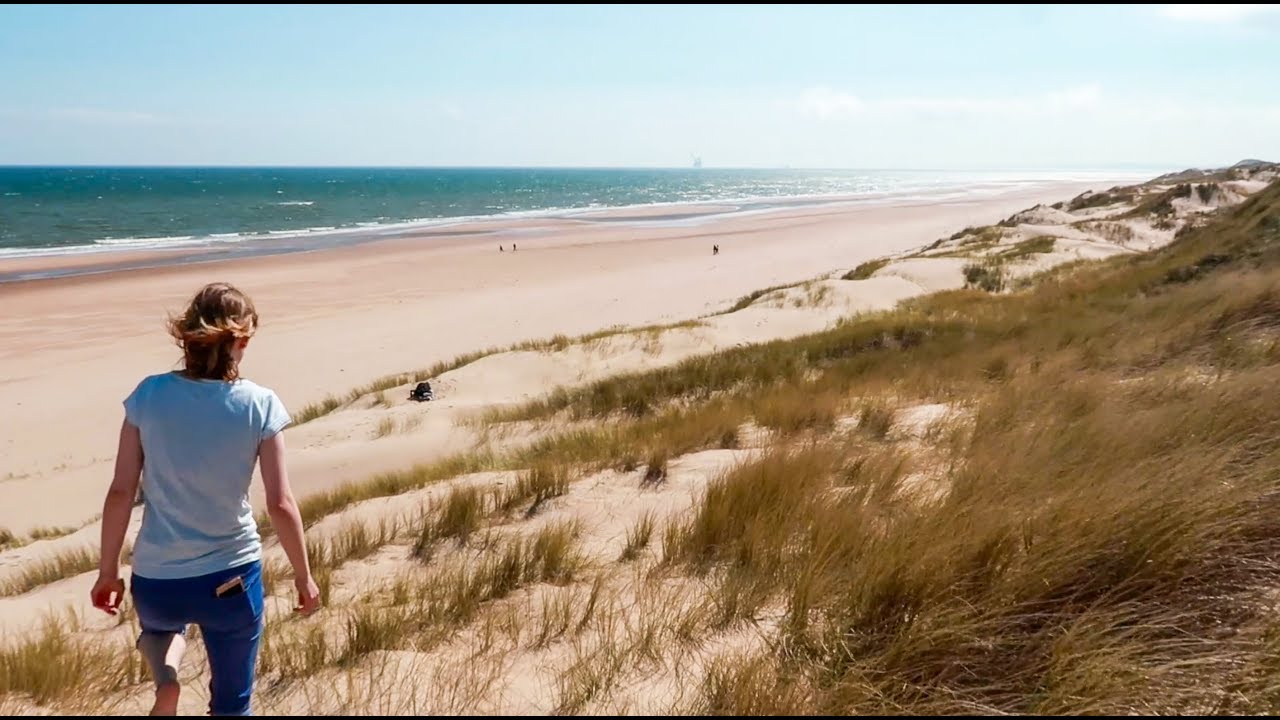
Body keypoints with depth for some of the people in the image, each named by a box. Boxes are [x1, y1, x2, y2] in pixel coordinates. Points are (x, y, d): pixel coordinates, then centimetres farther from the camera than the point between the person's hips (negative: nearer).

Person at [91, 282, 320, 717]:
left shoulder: (150, 395, -7)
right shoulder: (260, 405, -12)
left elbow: (120, 493, -4)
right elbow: (281, 504, -11)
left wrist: (107, 572, 9)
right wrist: (303, 576, 3)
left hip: (155, 581, 2)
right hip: (231, 578, -2)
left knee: (160, 626, 39)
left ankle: (165, 677, 9)